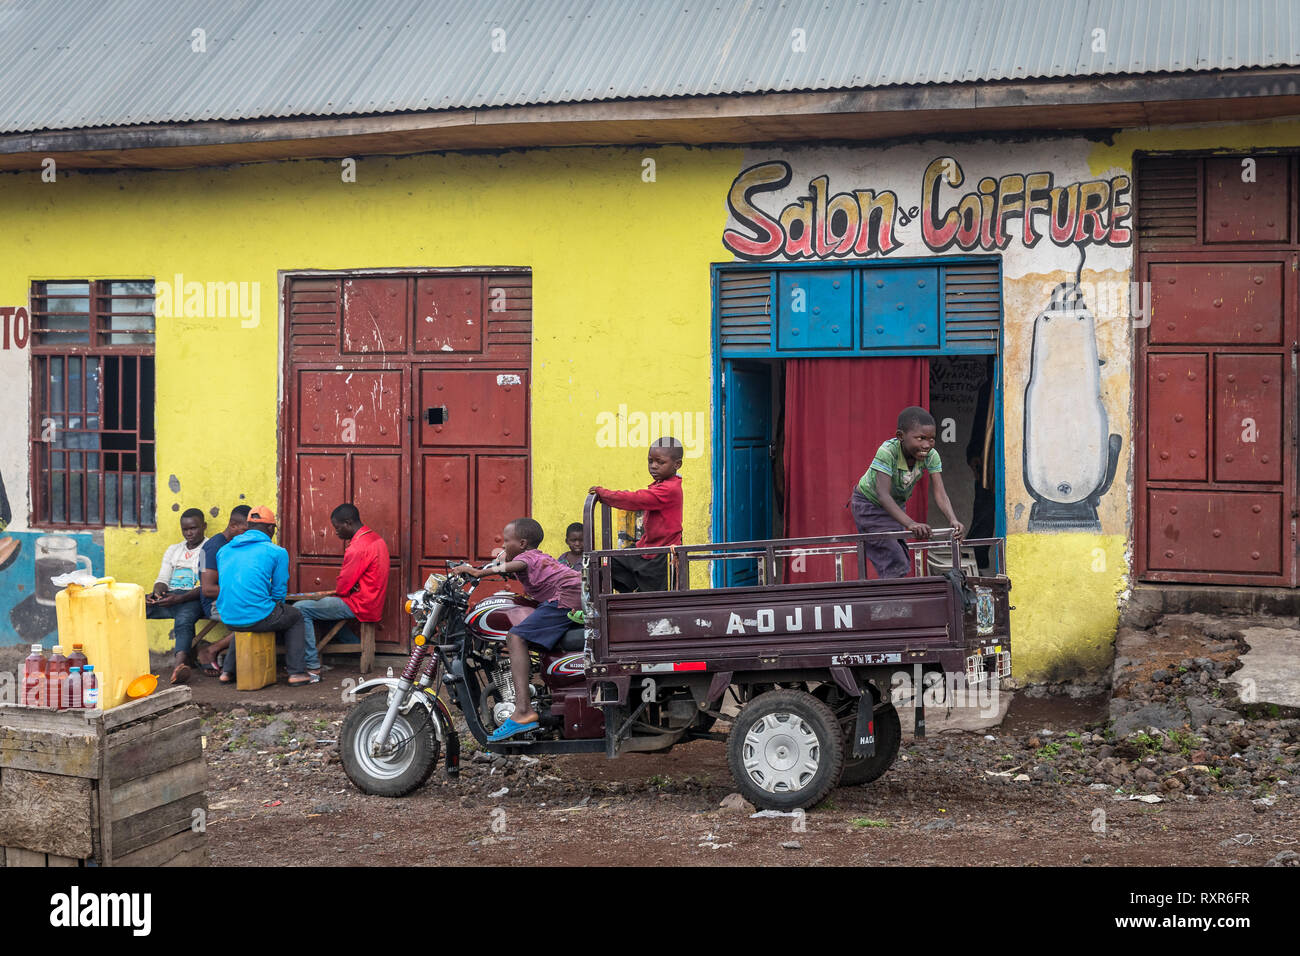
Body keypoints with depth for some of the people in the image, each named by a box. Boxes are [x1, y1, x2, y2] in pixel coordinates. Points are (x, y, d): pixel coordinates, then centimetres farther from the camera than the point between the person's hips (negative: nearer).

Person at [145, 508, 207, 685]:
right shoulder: (173, 550, 28)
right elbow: (163, 579, 19)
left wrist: (179, 599, -19)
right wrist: (157, 593, -8)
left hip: (193, 598, -6)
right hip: (168, 596, 6)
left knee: (184, 619, -40)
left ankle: (179, 663, -67)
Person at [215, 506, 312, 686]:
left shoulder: (224, 550, 14)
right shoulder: (277, 552, -1)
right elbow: (279, 592, 2)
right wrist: (273, 612, 24)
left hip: (227, 618, 5)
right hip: (258, 617, -5)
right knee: (295, 617, 25)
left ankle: (227, 671, 34)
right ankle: (296, 672, 18)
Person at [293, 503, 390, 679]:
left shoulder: (358, 547, -19)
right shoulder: (376, 539, 13)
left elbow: (343, 586, -17)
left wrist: (327, 594, 4)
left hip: (359, 605, -10)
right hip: (372, 603, 10)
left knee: (300, 609, -11)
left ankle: (313, 668, -14)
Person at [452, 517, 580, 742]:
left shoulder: (526, 557, 3)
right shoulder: (542, 557, 29)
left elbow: (516, 566, -21)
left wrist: (479, 572, -32)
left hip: (566, 596, -10)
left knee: (515, 638, -19)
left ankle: (523, 710, -34)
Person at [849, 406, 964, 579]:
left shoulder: (931, 456, -22)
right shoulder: (887, 451, -36)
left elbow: (939, 493, -26)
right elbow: (883, 494, -45)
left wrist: (953, 520, -46)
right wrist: (910, 523, -57)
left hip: (896, 505, 6)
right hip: (869, 505, -6)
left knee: (902, 562, 11)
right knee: (895, 565, -15)